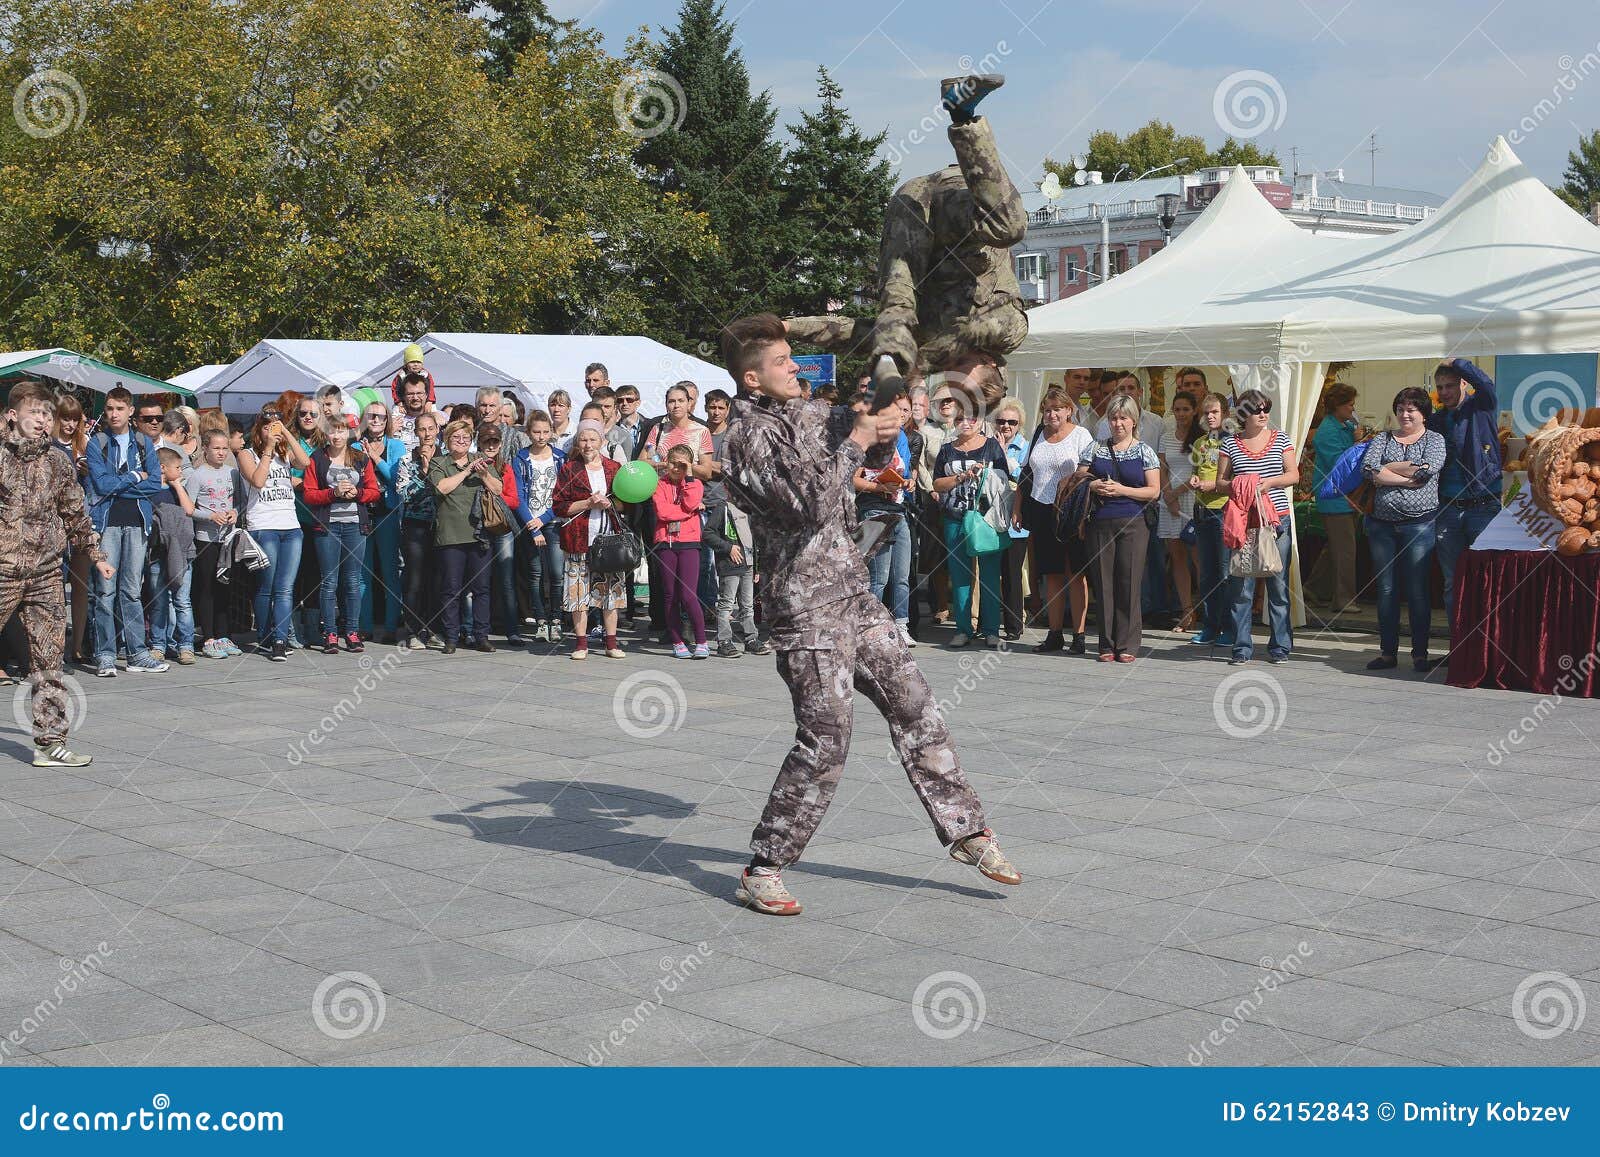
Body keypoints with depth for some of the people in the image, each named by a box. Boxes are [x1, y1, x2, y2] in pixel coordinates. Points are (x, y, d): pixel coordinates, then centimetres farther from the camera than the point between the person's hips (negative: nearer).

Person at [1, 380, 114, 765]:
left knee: (49, 661, 2)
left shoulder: (59, 464, 9)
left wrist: (97, 556, 18)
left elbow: (76, 517, 17)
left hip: (46, 575, 3)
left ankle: (50, 742, 5)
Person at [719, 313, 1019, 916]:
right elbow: (811, 503, -23)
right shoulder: (748, 436, -12)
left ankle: (964, 829, 20)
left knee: (915, 708, 10)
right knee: (825, 739, -10)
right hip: (807, 606, -8)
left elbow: (877, 446, 27)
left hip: (855, 594, 8)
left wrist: (884, 425, 4)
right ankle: (763, 870, 1)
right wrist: (854, 442, -16)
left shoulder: (810, 412, 12)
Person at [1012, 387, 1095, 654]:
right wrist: (1017, 509, 15)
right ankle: (1055, 635, 12)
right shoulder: (1039, 436, 16)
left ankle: (1078, 635, -1)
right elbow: (1026, 475, 20)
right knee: (1051, 575, 7)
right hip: (1041, 511, 5)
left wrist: (1072, 479, -23)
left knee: (1076, 574, -4)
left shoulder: (1081, 435, 0)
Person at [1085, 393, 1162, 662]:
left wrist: (1122, 490, -12)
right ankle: (1107, 644, 8)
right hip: (1100, 524, 2)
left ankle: (1128, 645, 2)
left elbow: (1154, 491, -1)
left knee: (1129, 583, -4)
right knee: (1103, 583, 1)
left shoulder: (1144, 452, 5)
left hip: (1133, 523, -2)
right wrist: (1094, 486, -5)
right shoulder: (1097, 449, 13)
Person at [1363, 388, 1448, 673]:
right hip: (1381, 523, 3)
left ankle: (1420, 654, 4)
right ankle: (1387, 652, 11)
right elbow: (1368, 468, -4)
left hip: (1418, 523, -3)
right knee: (1386, 589, 5)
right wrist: (1406, 478, -12)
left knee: (1417, 590, -3)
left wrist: (1387, 469, -5)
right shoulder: (1383, 439, 14)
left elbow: (1429, 468, -14)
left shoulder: (1435, 440, 6)